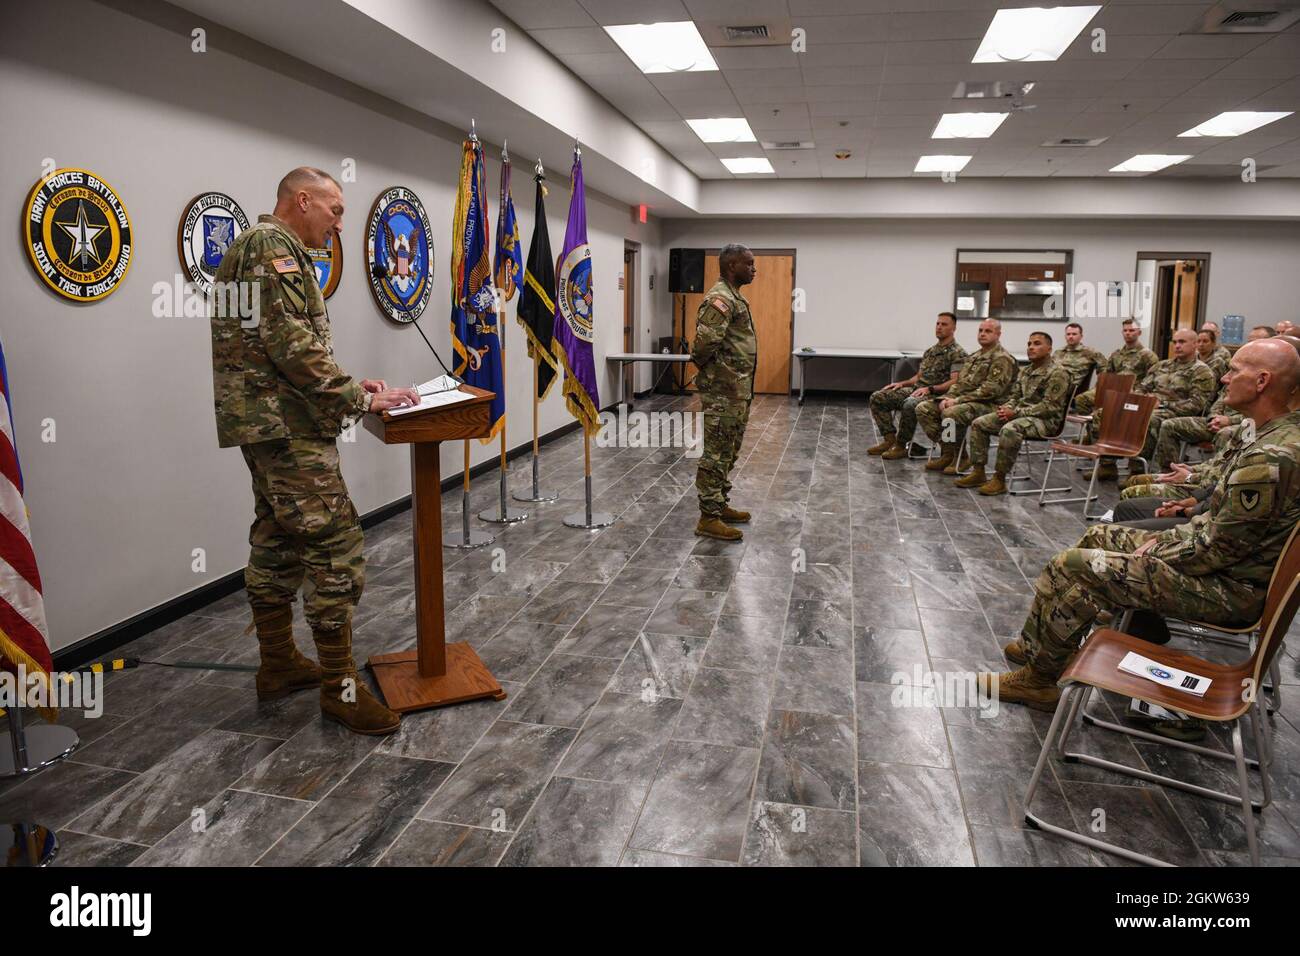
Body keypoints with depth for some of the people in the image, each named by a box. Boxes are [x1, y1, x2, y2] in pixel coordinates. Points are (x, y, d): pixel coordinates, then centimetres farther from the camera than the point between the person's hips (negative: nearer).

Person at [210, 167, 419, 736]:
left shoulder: (261, 246, 23)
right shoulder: (273, 246, -11)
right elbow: (291, 344, -22)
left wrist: (349, 387, 12)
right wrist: (358, 398, -16)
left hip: (266, 422, 11)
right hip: (285, 425, -11)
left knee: (276, 540, 15)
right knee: (335, 544, -11)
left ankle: (278, 665, 25)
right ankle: (340, 686, -5)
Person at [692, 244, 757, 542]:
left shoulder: (733, 296, 16)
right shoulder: (720, 298, -17)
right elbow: (706, 341, -28)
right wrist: (708, 366, -10)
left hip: (737, 391, 10)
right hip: (723, 391, -10)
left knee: (727, 453, 17)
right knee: (716, 454, -5)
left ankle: (720, 506, 27)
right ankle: (708, 518, 1)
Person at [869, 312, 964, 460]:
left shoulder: (957, 353, -4)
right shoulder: (930, 351, 21)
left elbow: (955, 382, -15)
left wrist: (929, 389, -24)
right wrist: (901, 383, 8)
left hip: (935, 396, -8)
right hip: (916, 389, 8)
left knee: (909, 405, -40)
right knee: (877, 398, -6)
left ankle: (901, 446, -22)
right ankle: (890, 439, -6)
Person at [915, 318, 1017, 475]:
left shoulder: (1002, 359, -8)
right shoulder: (973, 357, 21)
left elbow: (991, 390, -18)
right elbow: (959, 382, 20)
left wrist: (958, 400, -20)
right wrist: (948, 397, -2)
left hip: (987, 404, -9)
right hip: (962, 401, 9)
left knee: (950, 413, -36)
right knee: (923, 408, -5)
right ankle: (947, 454, -4)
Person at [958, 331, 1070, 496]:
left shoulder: (1058, 373, -11)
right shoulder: (1026, 371, 16)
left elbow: (1049, 406, -19)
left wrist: (1016, 412, -22)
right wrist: (1007, 408, -5)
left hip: (1046, 420, -9)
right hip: (1020, 414, 9)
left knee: (1009, 430, -37)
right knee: (979, 423, -3)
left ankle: (1000, 479, -28)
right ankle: (978, 472, -3)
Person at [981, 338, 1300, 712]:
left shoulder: (1269, 457, -28)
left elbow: (1219, 549, -25)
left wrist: (1153, 555, -11)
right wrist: (1168, 539, 7)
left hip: (1228, 590, -11)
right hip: (1237, 566, 11)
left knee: (1073, 567, -15)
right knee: (1101, 536, 18)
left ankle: (1039, 678, 2)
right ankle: (1039, 645, 24)